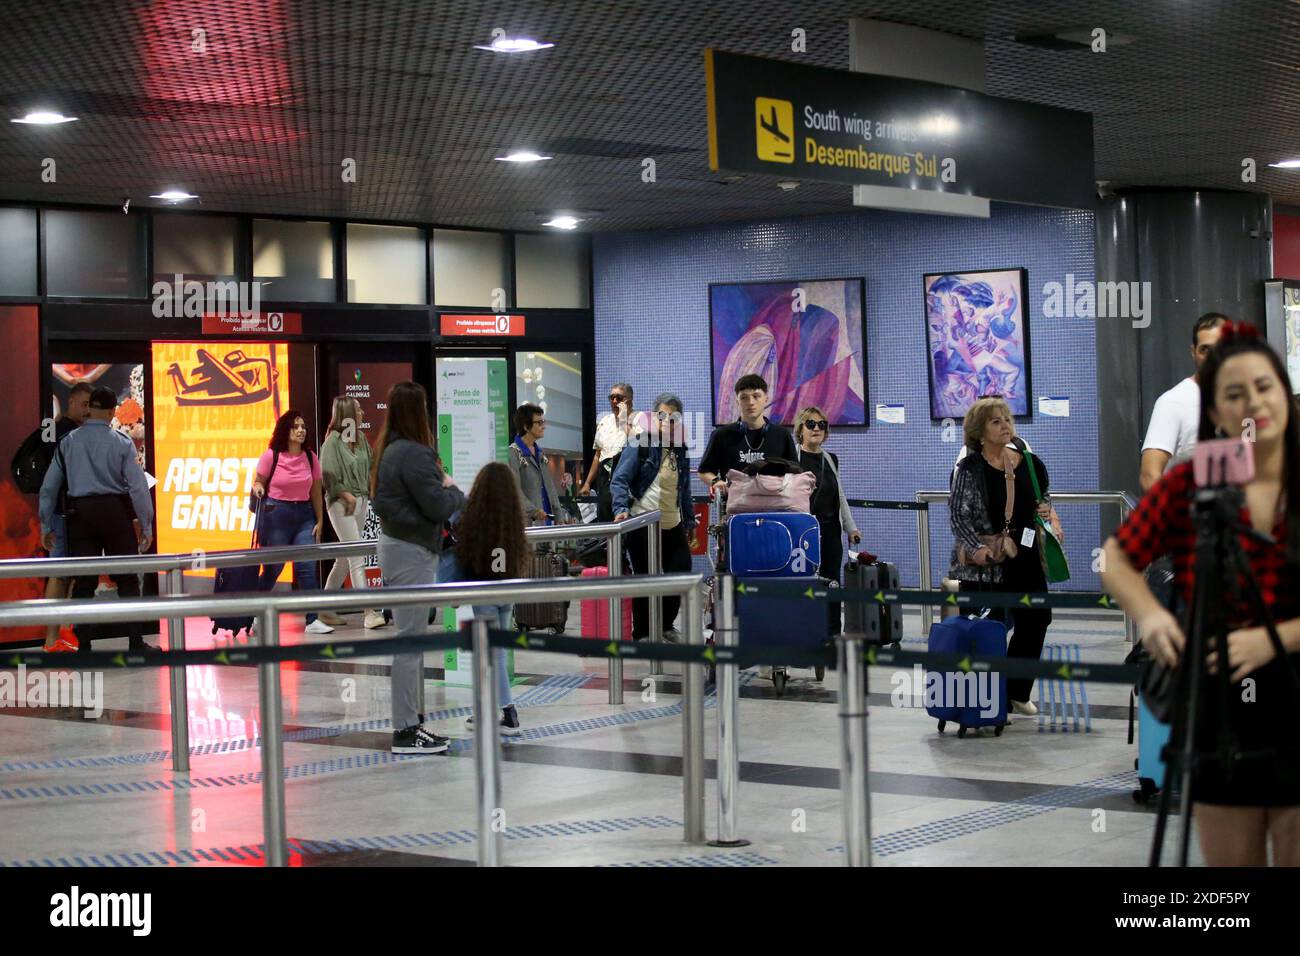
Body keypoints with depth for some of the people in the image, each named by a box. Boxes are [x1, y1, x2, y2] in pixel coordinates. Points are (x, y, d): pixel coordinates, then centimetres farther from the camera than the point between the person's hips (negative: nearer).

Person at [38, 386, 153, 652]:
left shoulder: (67, 442, 5)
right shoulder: (121, 443, -1)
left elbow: (49, 487, 7)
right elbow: (138, 486, -4)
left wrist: (46, 526, 14)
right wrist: (146, 525, 2)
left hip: (80, 513, 2)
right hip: (115, 512, -2)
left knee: (83, 581, 4)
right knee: (127, 578, 5)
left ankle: (84, 646, 1)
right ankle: (136, 642, 4)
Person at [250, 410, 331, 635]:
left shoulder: (310, 457, 4)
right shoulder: (271, 456, -6)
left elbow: (316, 491, 9)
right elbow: (258, 483, 3)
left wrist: (319, 521, 7)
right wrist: (257, 489, -21)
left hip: (304, 515, 3)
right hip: (275, 514, -3)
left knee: (307, 566, -8)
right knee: (273, 567, 4)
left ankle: (312, 620, -9)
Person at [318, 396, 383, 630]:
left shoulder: (361, 438, 9)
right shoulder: (333, 440, -10)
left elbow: (369, 467, 15)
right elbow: (328, 475, -13)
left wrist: (372, 490, 1)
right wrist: (346, 495, -14)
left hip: (361, 501, 7)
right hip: (341, 503, -7)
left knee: (345, 558, 12)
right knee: (357, 559, -11)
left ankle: (325, 609, 23)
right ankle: (369, 613, -14)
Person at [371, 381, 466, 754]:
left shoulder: (388, 450, 10)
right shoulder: (414, 454, -19)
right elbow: (438, 507, -19)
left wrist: (444, 489, 9)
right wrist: (454, 491, 3)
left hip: (394, 545, 10)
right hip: (413, 553, -10)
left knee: (409, 637, 16)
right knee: (411, 639, -5)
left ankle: (408, 720, 22)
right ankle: (406, 730, -2)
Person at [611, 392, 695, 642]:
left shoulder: (680, 452, 13)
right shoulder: (639, 447, -5)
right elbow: (619, 480, -11)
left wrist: (689, 522, 20)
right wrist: (622, 508, -26)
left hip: (673, 526, 5)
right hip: (643, 525, -5)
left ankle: (666, 625, 25)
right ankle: (642, 634, 14)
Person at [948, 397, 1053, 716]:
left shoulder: (1030, 463, 5)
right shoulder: (970, 468, -7)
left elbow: (1044, 499, 21)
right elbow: (958, 513, -9)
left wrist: (1046, 510, -1)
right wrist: (975, 547, -20)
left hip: (1024, 556, 5)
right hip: (983, 561, -5)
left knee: (1035, 621, 6)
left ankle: (1017, 692, 22)